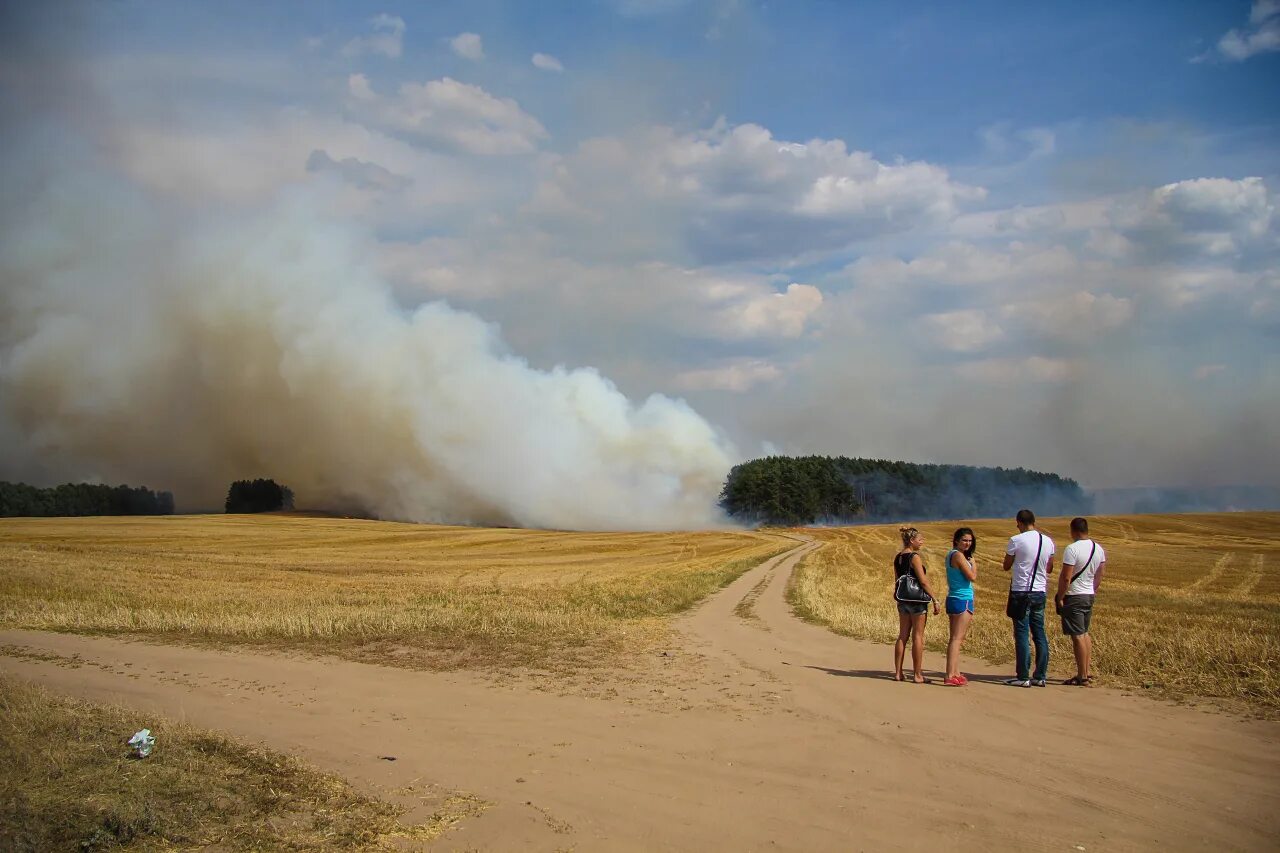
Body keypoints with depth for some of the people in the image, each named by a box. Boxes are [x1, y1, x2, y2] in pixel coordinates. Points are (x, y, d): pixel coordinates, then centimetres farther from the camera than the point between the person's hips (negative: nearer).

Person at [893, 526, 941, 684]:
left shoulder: (897, 558, 10)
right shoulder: (915, 557, -14)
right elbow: (923, 581, -17)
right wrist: (935, 600, -13)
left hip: (903, 600, 8)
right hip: (917, 600, -7)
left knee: (903, 636, 11)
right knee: (918, 637, -1)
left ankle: (898, 673, 14)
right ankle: (918, 675, 4)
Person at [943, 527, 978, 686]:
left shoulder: (951, 554, 15)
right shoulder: (958, 555, -15)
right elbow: (973, 577, -17)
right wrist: (973, 561, -2)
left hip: (953, 600, 10)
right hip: (962, 601, -10)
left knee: (956, 639, 14)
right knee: (957, 639, -11)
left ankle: (956, 673, 20)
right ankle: (950, 676, -13)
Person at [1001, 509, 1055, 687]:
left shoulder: (1016, 540, -11)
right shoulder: (1048, 541, 5)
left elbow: (1006, 566, 0)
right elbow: (1049, 569, 16)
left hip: (1021, 593, -5)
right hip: (1040, 592, 5)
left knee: (1021, 634, -1)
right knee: (1039, 634, 10)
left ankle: (1023, 677, 0)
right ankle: (1040, 676, 12)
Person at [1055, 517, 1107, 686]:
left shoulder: (1072, 549, -19)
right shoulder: (1099, 549, 5)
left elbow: (1066, 577, -21)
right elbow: (1099, 575, 13)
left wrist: (1060, 597, -12)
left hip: (1073, 596, -8)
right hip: (1089, 596, 8)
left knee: (1077, 636, -4)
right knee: (1085, 633, 19)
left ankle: (1082, 677, -1)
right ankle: (1086, 672, 23)